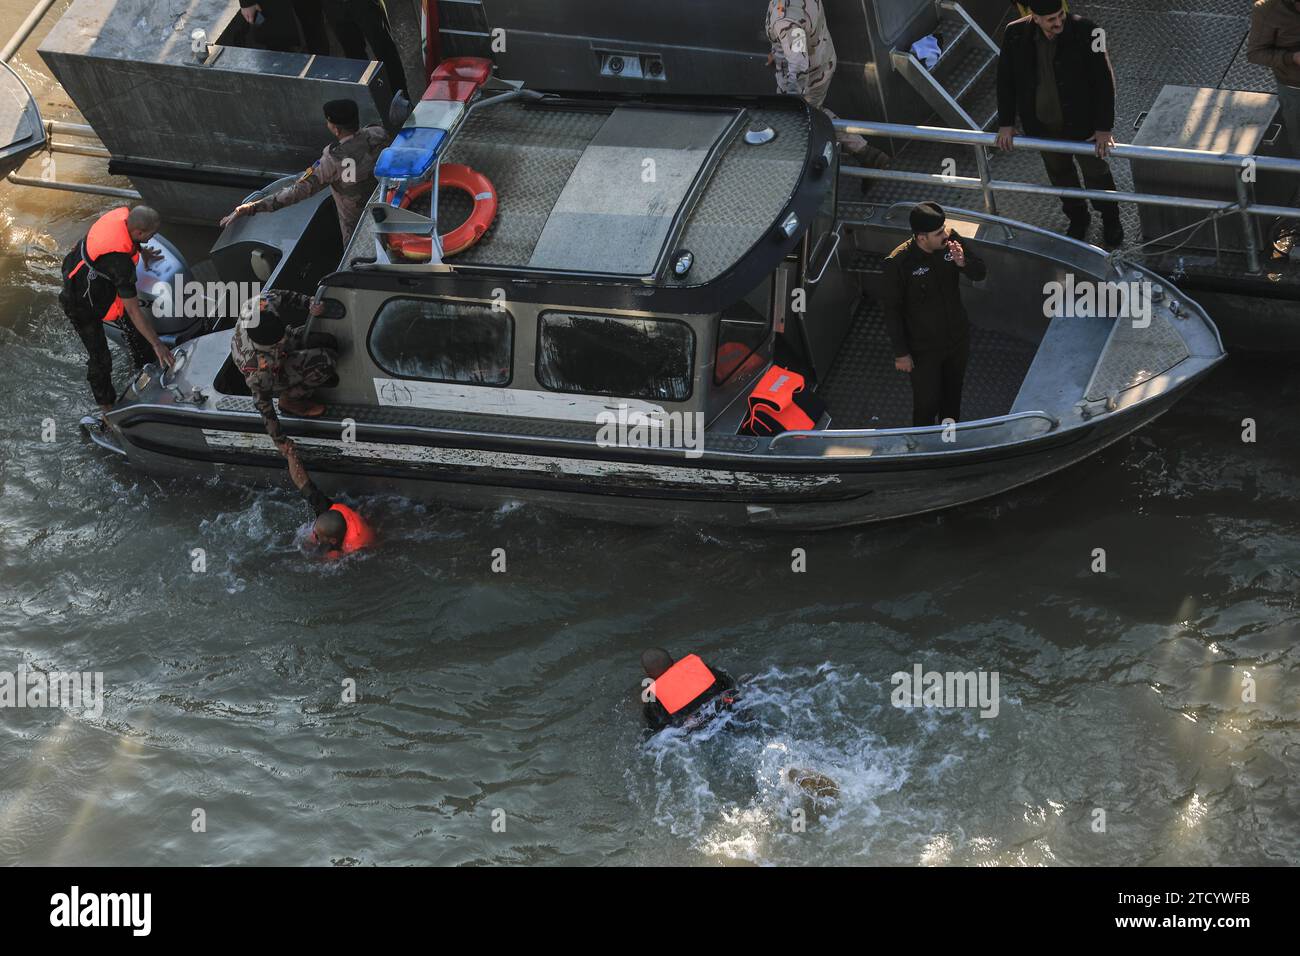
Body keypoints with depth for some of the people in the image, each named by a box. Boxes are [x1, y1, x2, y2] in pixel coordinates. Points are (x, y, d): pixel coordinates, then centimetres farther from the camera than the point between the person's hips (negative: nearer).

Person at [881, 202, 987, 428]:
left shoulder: (951, 241, -15)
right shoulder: (899, 263, -26)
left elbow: (980, 273, -3)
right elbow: (892, 310, -16)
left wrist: (963, 262, -26)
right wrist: (901, 353, -11)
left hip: (958, 339, 5)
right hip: (924, 349, -5)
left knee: (953, 396, 24)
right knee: (927, 403, 8)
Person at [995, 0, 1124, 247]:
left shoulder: (1084, 31, -25)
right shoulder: (1015, 35, -17)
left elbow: (1104, 79, -19)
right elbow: (1005, 80, -3)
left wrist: (1104, 128, -19)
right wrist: (1006, 123, -2)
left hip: (1081, 123, -3)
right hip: (1041, 125, 3)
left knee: (1096, 172, 16)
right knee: (1060, 174, 23)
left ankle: (1111, 221, 41)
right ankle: (1077, 218, 47)